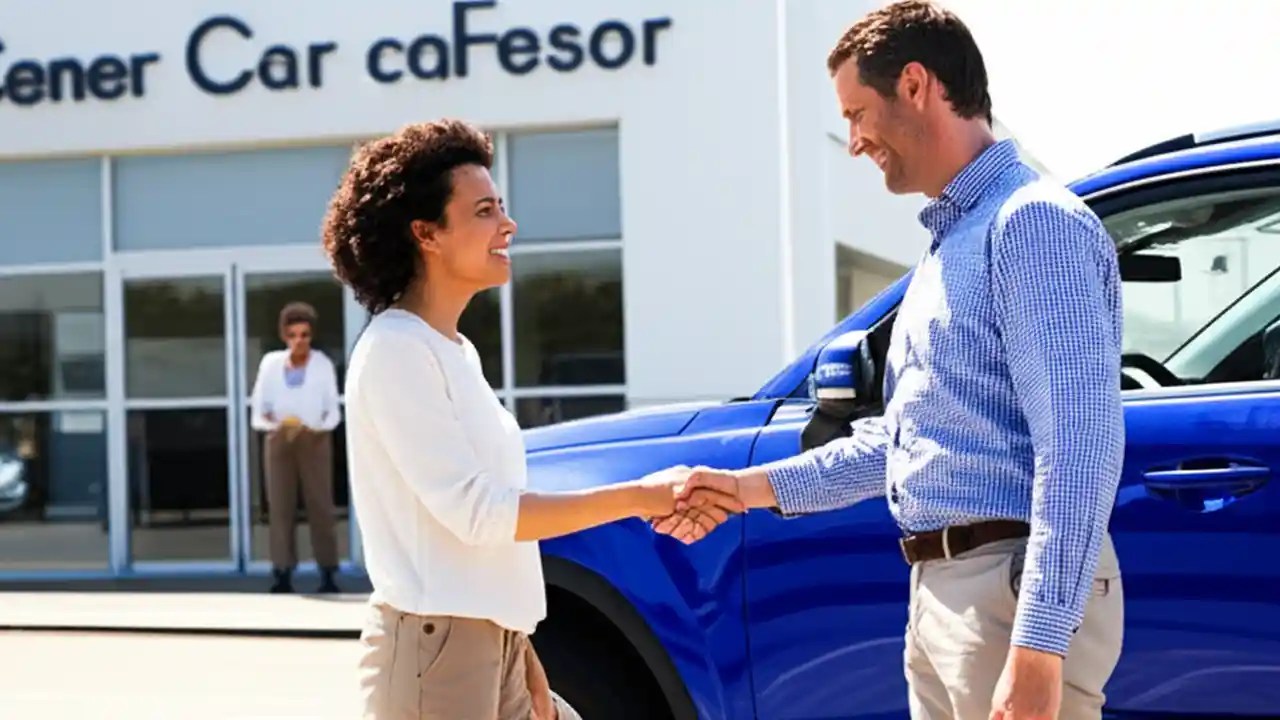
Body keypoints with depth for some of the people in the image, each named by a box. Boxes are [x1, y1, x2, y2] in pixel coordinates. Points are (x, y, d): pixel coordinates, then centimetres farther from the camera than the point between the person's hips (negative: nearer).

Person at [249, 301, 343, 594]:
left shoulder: (323, 364, 0)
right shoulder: (270, 363, 4)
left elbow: (333, 410, 1)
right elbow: (258, 410, 3)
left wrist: (319, 428, -19)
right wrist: (271, 424, -18)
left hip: (314, 442, -1)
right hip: (279, 441, 1)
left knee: (320, 505, -2)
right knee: (280, 506, -2)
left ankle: (328, 574, -1)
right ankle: (283, 574, -2)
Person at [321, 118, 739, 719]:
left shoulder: (455, 351, 14)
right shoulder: (396, 350, -13)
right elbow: (473, 512, -20)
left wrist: (522, 661, 13)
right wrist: (640, 496, -18)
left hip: (493, 650, 9)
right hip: (434, 651, -9)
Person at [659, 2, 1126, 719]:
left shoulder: (1033, 222, -13)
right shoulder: (949, 244, 19)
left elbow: (1078, 449, -21)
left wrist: (1039, 644, -26)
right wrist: (755, 486, 21)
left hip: (1012, 590, -10)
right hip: (940, 593, 10)